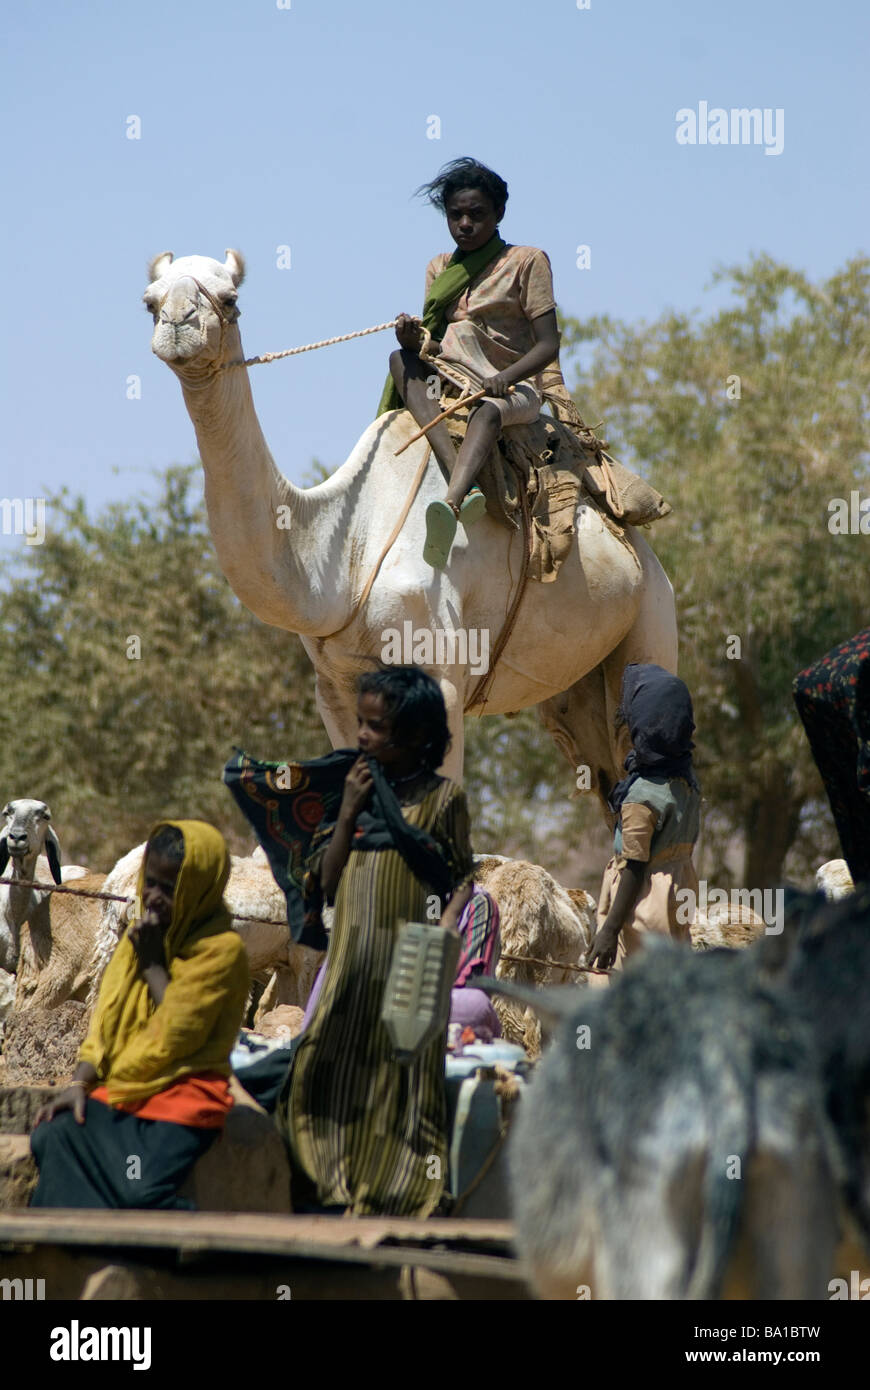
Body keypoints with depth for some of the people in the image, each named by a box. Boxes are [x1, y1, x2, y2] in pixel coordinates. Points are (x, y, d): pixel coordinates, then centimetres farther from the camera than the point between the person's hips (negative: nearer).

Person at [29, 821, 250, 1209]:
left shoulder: (222, 949, -7)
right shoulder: (138, 936, 16)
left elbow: (175, 1036, -14)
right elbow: (104, 1022, 15)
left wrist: (153, 965, -6)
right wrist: (79, 1083, 1)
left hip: (184, 1096, -7)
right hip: (117, 1090, 7)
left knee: (140, 1191, -31)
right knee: (52, 1140, -24)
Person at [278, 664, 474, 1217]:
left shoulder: (443, 798, 1)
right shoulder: (358, 788, 12)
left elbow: (464, 880, 1)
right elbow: (328, 881, 8)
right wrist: (349, 812, -1)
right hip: (351, 959, 4)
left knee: (403, 1077, -3)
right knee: (328, 1066, -1)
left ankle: (397, 1195, 1)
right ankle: (329, 1189, 4)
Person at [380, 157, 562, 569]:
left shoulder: (527, 262, 2)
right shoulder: (439, 269, 17)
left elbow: (548, 345, -7)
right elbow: (435, 345, 9)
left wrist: (505, 377, -26)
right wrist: (415, 338, -16)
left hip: (513, 388, -5)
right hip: (450, 382, 5)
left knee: (488, 410, -39)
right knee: (401, 360, -25)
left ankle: (451, 505, -69)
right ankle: (463, 485, -45)